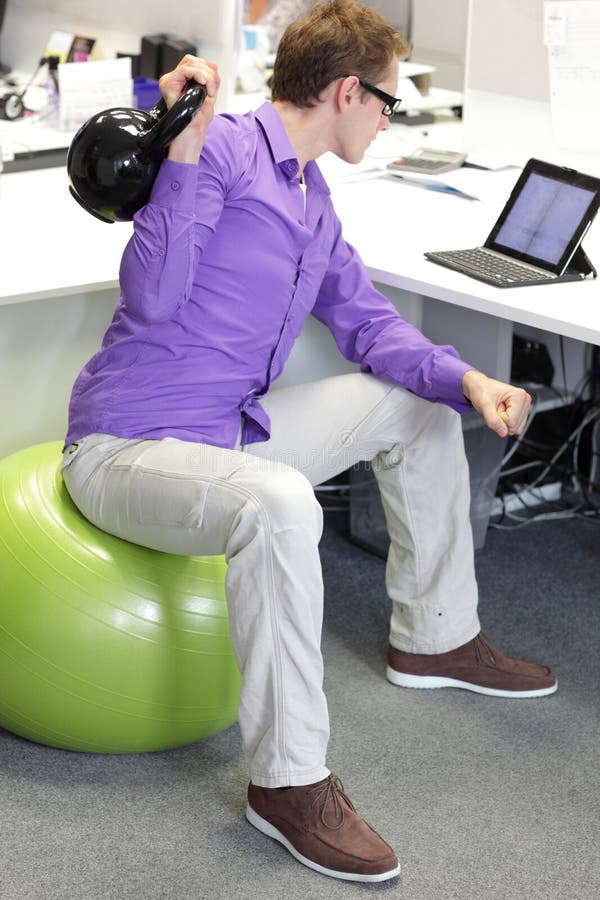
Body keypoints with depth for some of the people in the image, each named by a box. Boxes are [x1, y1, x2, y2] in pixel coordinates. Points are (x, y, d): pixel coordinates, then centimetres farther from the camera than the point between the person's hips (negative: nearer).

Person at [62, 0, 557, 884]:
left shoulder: (311, 198, 12)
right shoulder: (221, 149, -18)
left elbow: (367, 323, 15)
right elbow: (153, 297, -27)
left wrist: (470, 381, -1)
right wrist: (183, 150, -36)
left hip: (229, 431, 10)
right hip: (126, 447, -10)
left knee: (420, 404, 16)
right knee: (280, 505, -40)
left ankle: (435, 637, 29)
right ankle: (288, 782, -26)